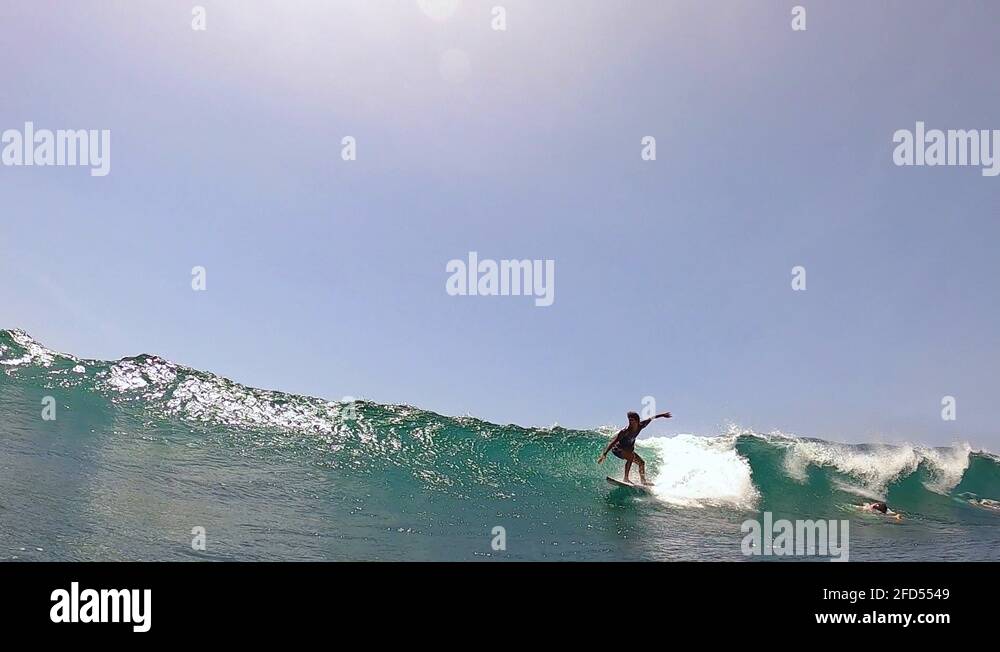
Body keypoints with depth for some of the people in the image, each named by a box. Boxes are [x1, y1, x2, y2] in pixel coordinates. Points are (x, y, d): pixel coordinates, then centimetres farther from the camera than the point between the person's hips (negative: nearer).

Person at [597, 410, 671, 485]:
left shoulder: (640, 426, -17)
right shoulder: (624, 431, -33)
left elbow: (650, 419, 1)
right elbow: (612, 442, -36)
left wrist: (662, 415, 10)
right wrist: (604, 454, -44)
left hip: (628, 450, 7)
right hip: (617, 449, -7)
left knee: (641, 462, 8)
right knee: (631, 456, -32)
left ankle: (643, 481, 22)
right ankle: (626, 478, -32)